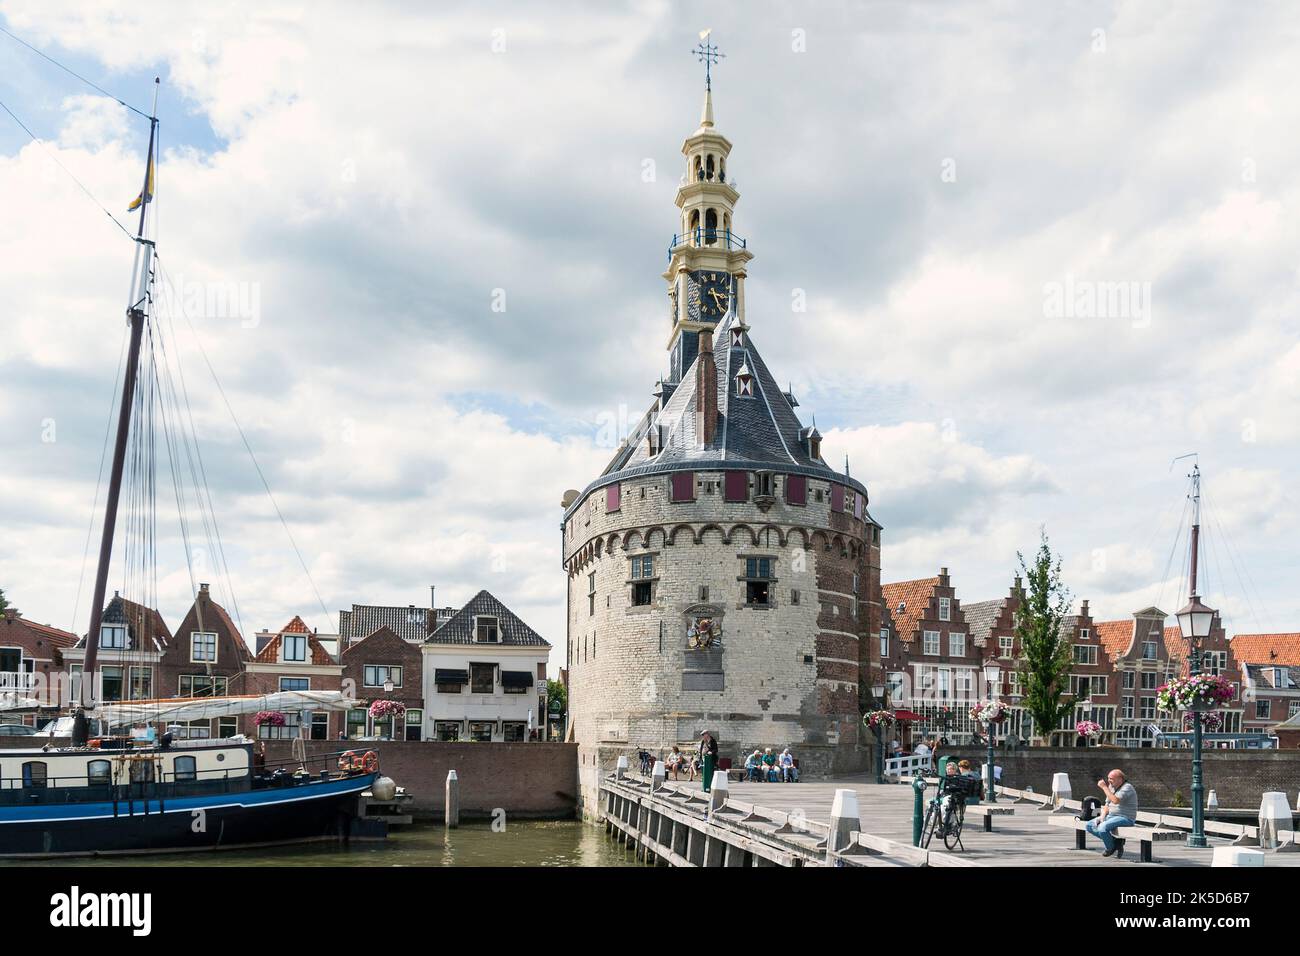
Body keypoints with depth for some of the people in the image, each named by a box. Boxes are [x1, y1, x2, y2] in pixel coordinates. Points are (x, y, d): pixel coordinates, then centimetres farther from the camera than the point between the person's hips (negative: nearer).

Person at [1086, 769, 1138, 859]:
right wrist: (1102, 816, -1)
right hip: (1111, 816, 9)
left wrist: (1104, 787, -24)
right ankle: (1114, 841, -1)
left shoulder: (1127, 787, -14)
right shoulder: (1111, 787, 12)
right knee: (1090, 825, -1)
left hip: (1125, 818, -9)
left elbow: (1115, 800, -30)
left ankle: (1111, 848, -2)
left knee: (1103, 827, -30)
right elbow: (1107, 805, 16)